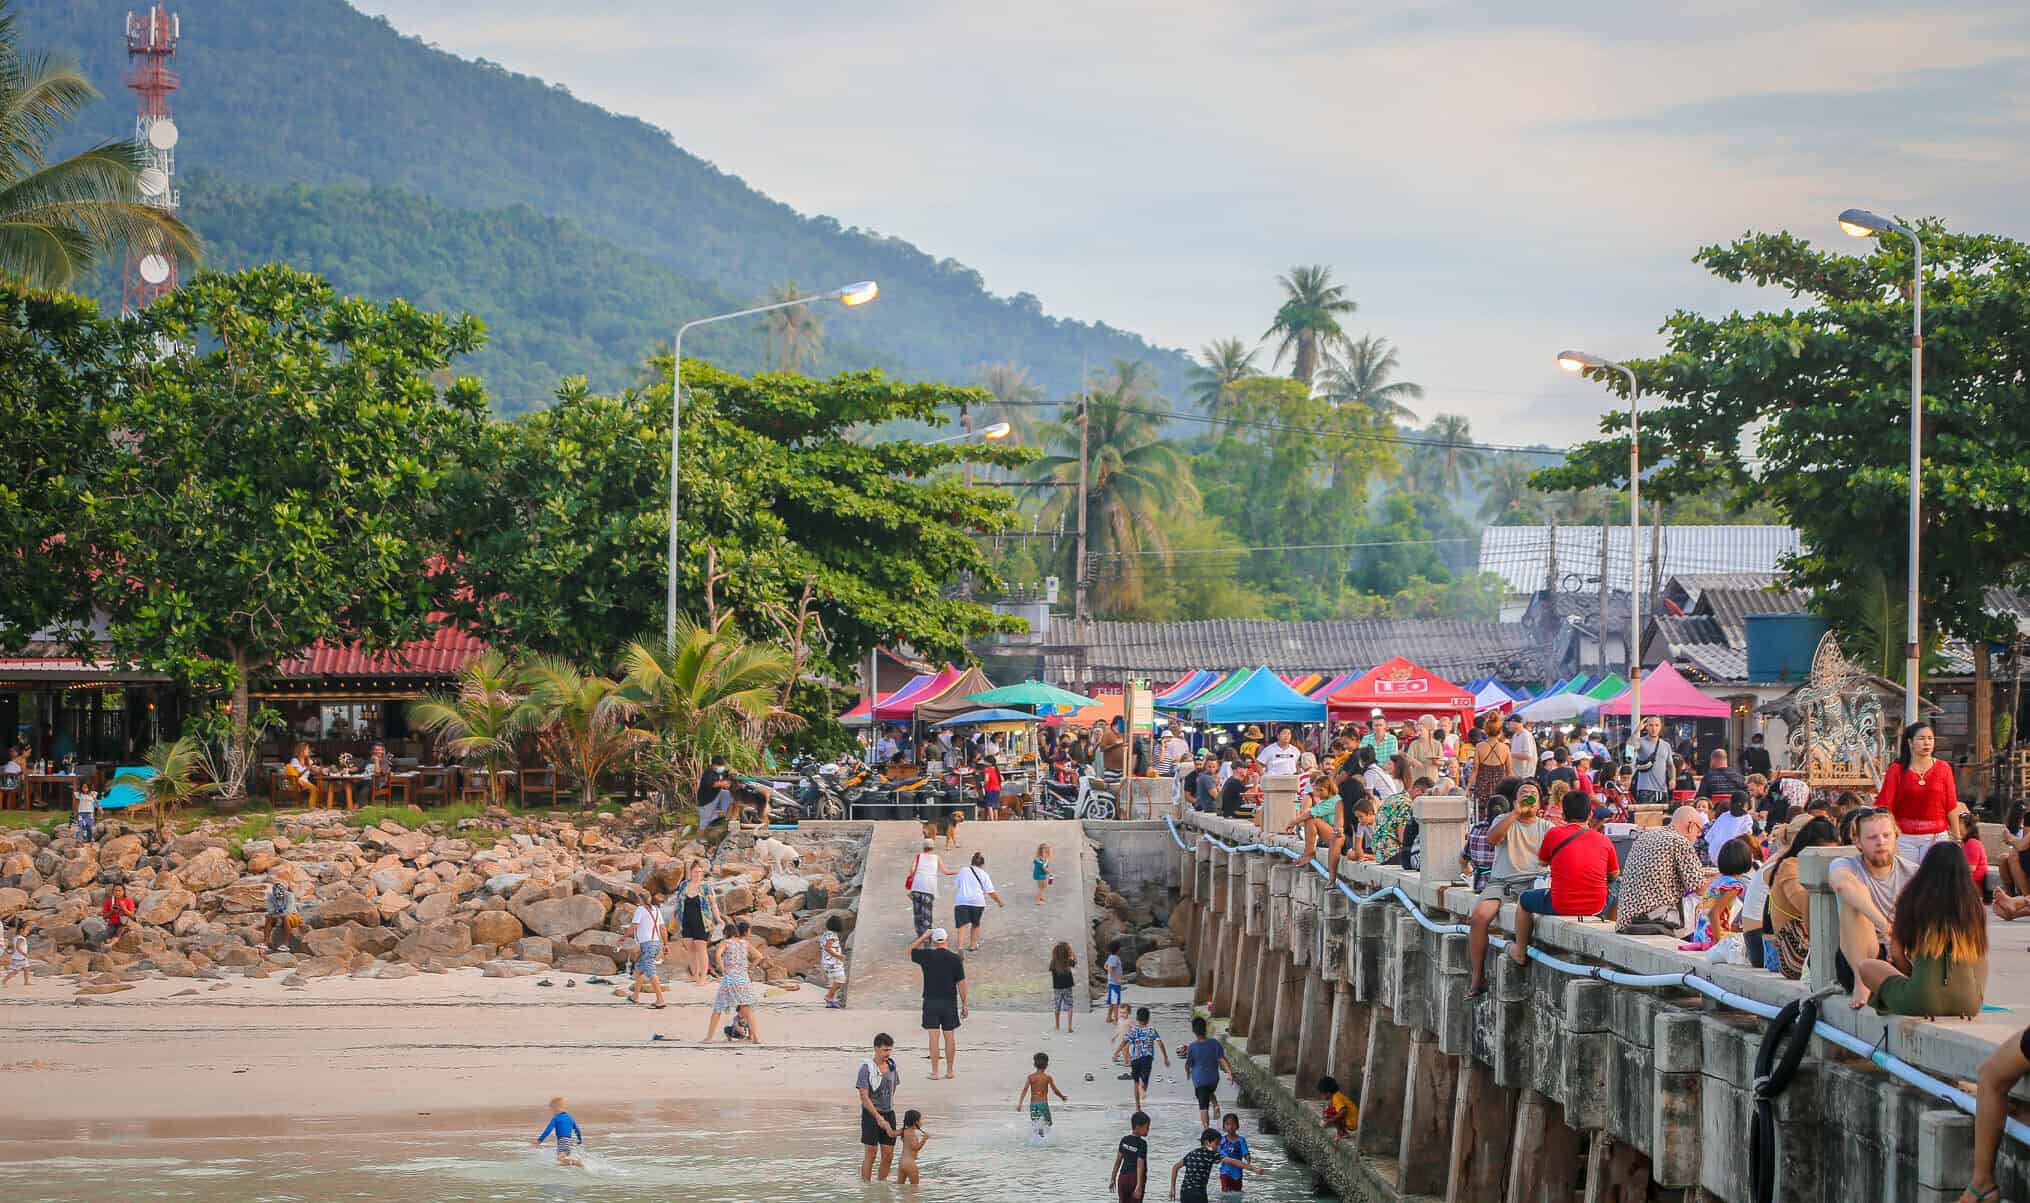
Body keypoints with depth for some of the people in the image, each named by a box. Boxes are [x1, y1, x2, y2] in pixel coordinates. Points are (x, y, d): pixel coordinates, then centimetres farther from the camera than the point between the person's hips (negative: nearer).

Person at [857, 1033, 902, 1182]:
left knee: (888, 1155, 5)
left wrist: (887, 1118, 15)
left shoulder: (892, 1066, 6)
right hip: (871, 1114, -6)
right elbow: (864, 1097, -16)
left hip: (889, 1113, 6)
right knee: (870, 1153, -4)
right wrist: (879, 1118, -21)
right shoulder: (867, 1068, -12)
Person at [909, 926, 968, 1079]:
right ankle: (950, 1071, 17)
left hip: (931, 1002, -1)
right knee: (949, 1036, 10)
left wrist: (923, 936, 16)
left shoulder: (926, 956, -6)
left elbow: (911, 951, 15)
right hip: (950, 1002, 1)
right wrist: (964, 1005, 4)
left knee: (934, 1037, 0)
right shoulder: (955, 959, -5)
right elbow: (961, 983, -3)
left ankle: (934, 1072, 0)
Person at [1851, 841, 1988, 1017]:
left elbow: (1896, 954, 4)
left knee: (1863, 966, 19)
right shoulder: (1974, 907, 3)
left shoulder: (1912, 900, -3)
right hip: (1969, 1005, 3)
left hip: (1922, 1002, -3)